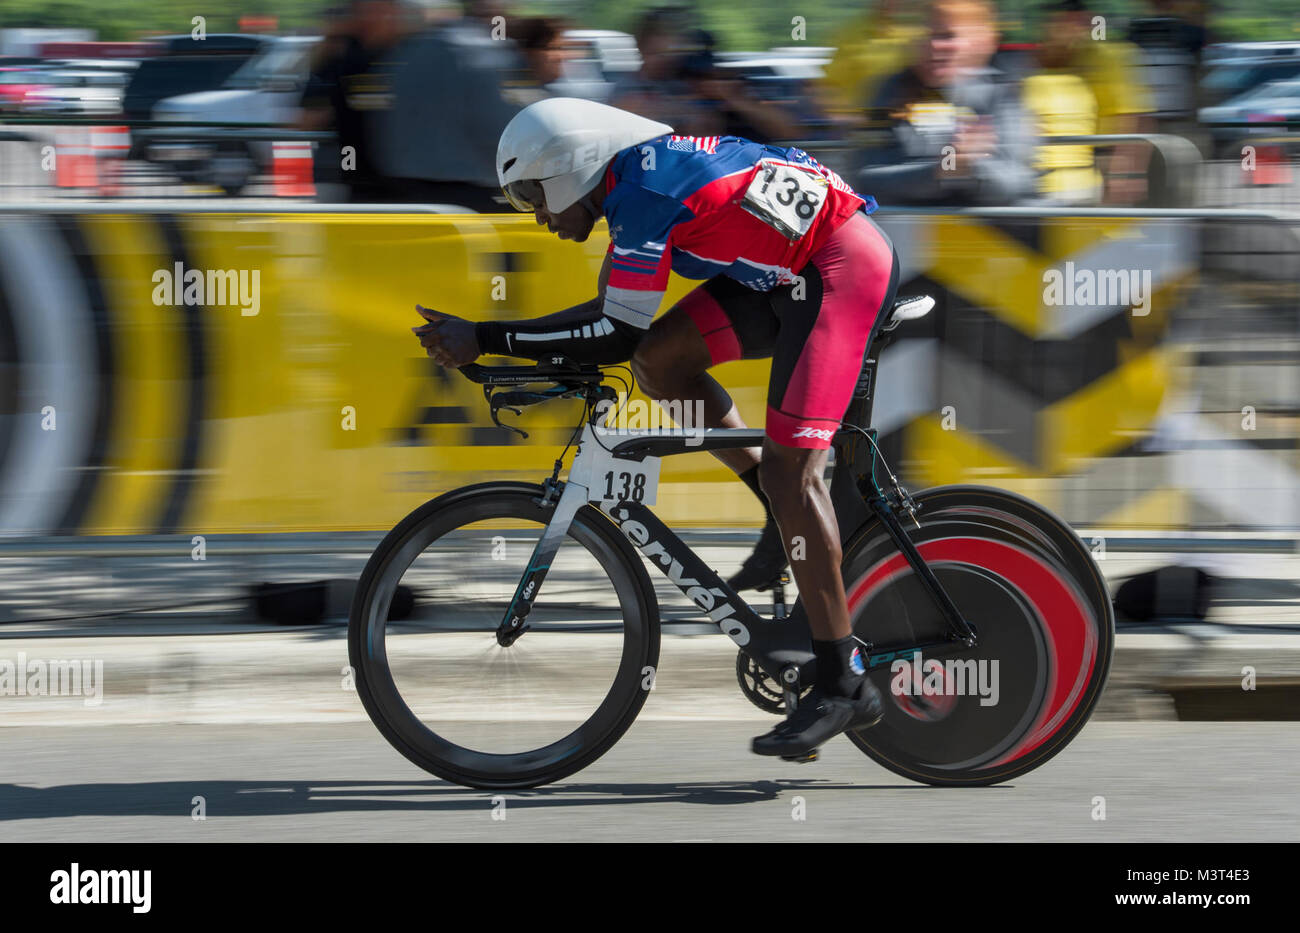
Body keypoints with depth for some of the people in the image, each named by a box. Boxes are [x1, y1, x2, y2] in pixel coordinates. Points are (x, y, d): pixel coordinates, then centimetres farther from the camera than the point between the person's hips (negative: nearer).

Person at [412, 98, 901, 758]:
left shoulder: (644, 194, -18)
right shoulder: (633, 178, 12)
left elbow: (619, 333, -20)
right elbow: (610, 308, 19)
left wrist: (487, 340, -17)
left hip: (846, 266, -10)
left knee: (790, 466, -14)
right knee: (659, 359, 5)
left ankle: (844, 687, -13)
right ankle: (789, 511, 12)